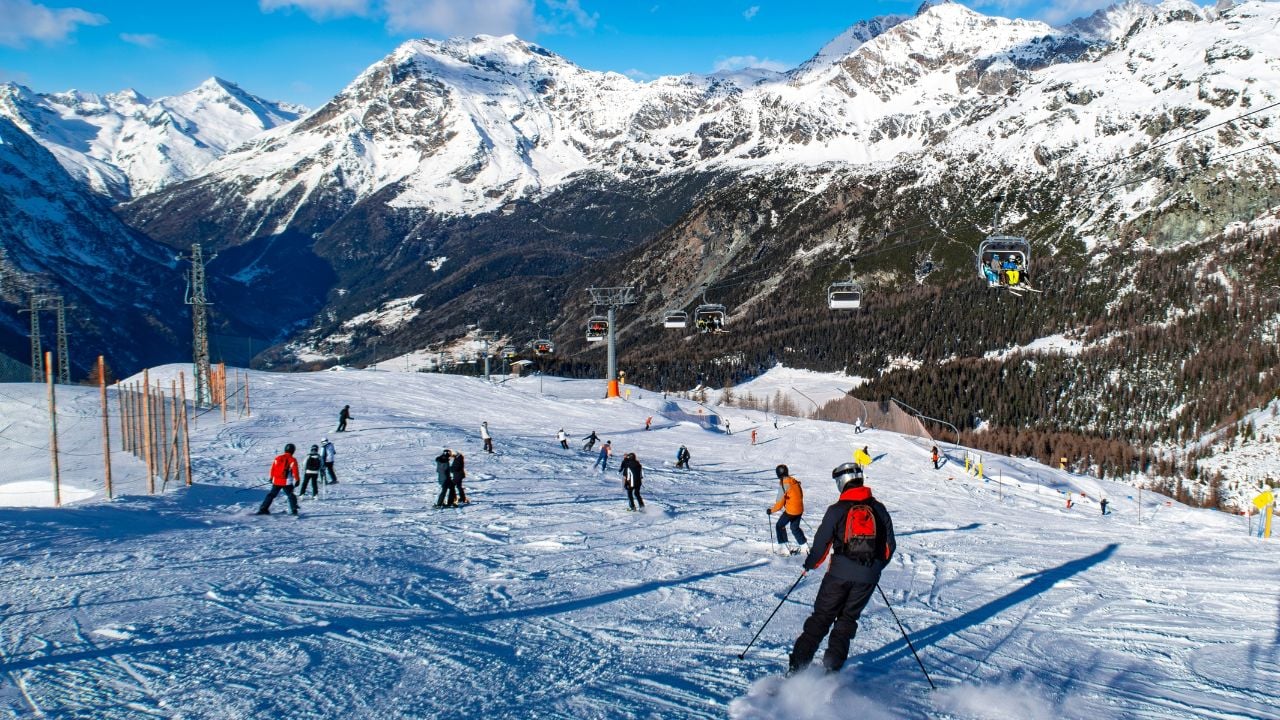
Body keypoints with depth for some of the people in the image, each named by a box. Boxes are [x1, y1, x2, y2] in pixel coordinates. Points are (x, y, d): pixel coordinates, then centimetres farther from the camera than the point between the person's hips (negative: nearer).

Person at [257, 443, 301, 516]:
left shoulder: (277, 458, 6)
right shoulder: (292, 460, -7)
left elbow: (273, 468, 11)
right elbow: (295, 471, -10)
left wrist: (271, 477, 22)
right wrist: (297, 480, -2)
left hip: (276, 481, 4)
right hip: (287, 482, -4)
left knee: (271, 495, 15)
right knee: (291, 495, 8)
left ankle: (263, 509, 14)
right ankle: (293, 510, -3)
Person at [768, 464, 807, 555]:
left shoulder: (783, 485, -18)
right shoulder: (795, 482, 3)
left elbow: (780, 502, -15)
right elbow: (801, 495, 15)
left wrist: (771, 510, -2)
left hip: (790, 510, -7)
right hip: (800, 509, 7)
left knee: (780, 526, 10)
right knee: (795, 528, 26)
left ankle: (785, 548, 5)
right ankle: (804, 545, 29)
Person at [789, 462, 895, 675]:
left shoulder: (837, 510, -5)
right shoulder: (879, 509, 5)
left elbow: (821, 543, -3)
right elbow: (890, 545, 10)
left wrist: (810, 564, 14)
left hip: (840, 573, -2)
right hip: (868, 577, 3)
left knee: (821, 618, 6)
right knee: (847, 619, 16)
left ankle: (798, 666, 2)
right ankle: (832, 667, 7)